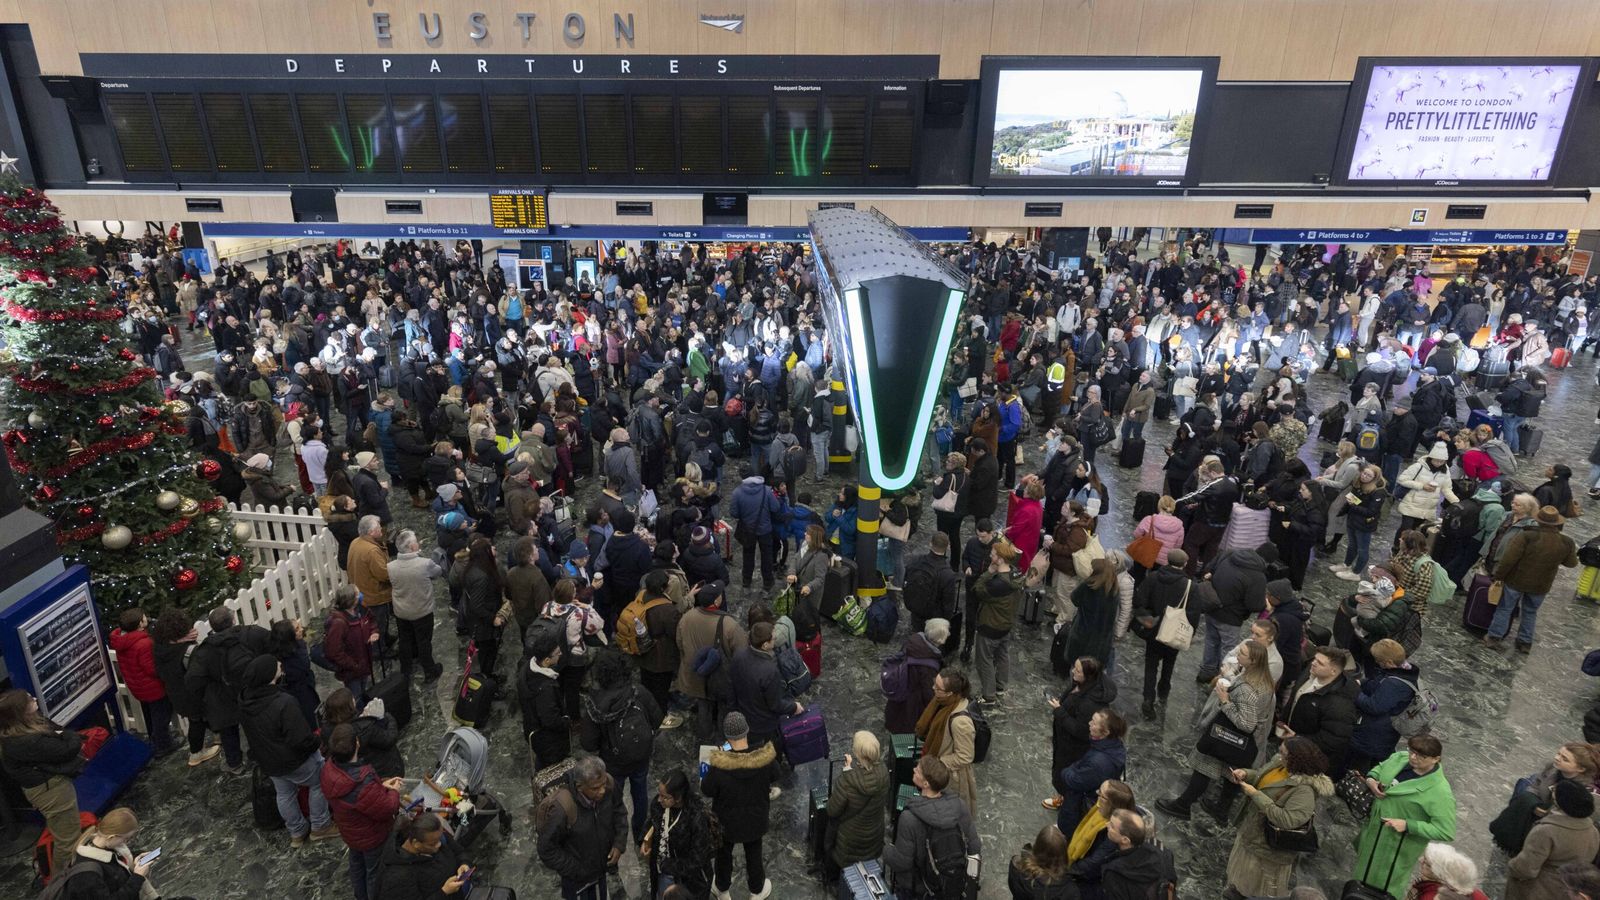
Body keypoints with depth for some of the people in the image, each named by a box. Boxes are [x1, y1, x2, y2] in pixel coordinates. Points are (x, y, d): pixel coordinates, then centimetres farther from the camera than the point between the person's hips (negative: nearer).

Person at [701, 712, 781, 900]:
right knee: (754, 853, 28)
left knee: (724, 853, 28)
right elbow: (774, 778, -6)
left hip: (727, 820, -1)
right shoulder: (766, 758, -28)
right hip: (756, 819, 1)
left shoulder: (719, 765, -34)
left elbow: (707, 790, -16)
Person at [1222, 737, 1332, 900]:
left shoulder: (1305, 789, -34)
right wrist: (1245, 773, -14)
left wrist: (1256, 795, -34)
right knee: (1242, 871, 32)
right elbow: (1259, 776, 8)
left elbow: (1287, 820, -38)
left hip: (1268, 847, -8)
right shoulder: (1279, 761, -9)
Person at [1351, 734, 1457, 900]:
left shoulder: (1440, 792, -29)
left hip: (1398, 846, -6)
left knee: (1385, 887, 17)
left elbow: (1446, 832, -25)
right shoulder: (1400, 758, -11)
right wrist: (1370, 779, -12)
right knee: (1366, 870, 31)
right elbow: (1379, 768, 10)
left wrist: (1408, 825, -29)